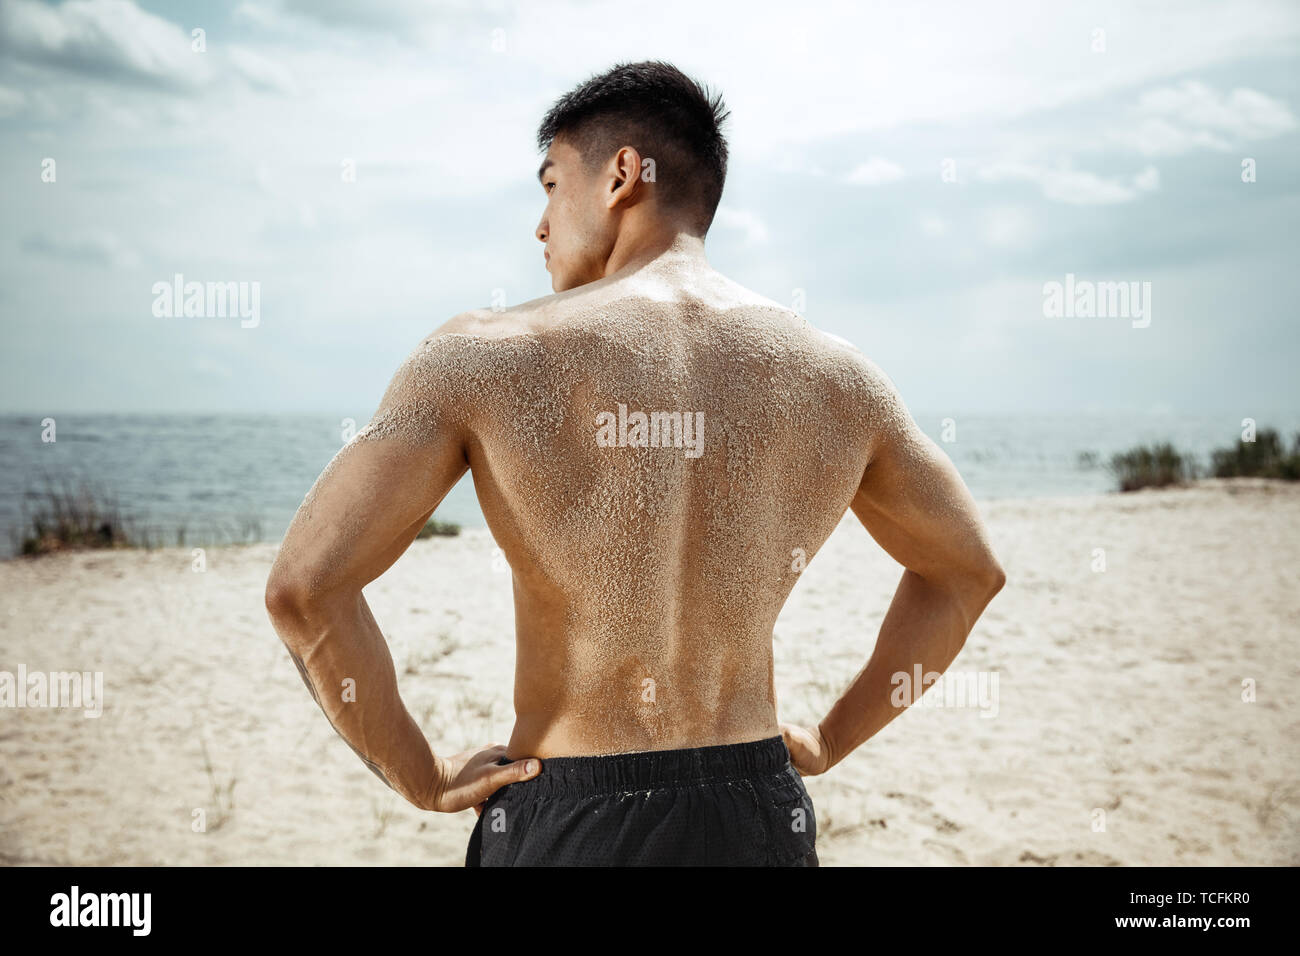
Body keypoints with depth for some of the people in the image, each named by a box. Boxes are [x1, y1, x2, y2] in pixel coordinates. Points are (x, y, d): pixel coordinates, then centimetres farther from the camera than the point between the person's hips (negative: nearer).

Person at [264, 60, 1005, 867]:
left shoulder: (486, 357, -10)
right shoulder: (837, 376, 1)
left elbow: (304, 585, -15)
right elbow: (968, 570, 14)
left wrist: (420, 776, -3)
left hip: (565, 822, -2)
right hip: (759, 819, 3)